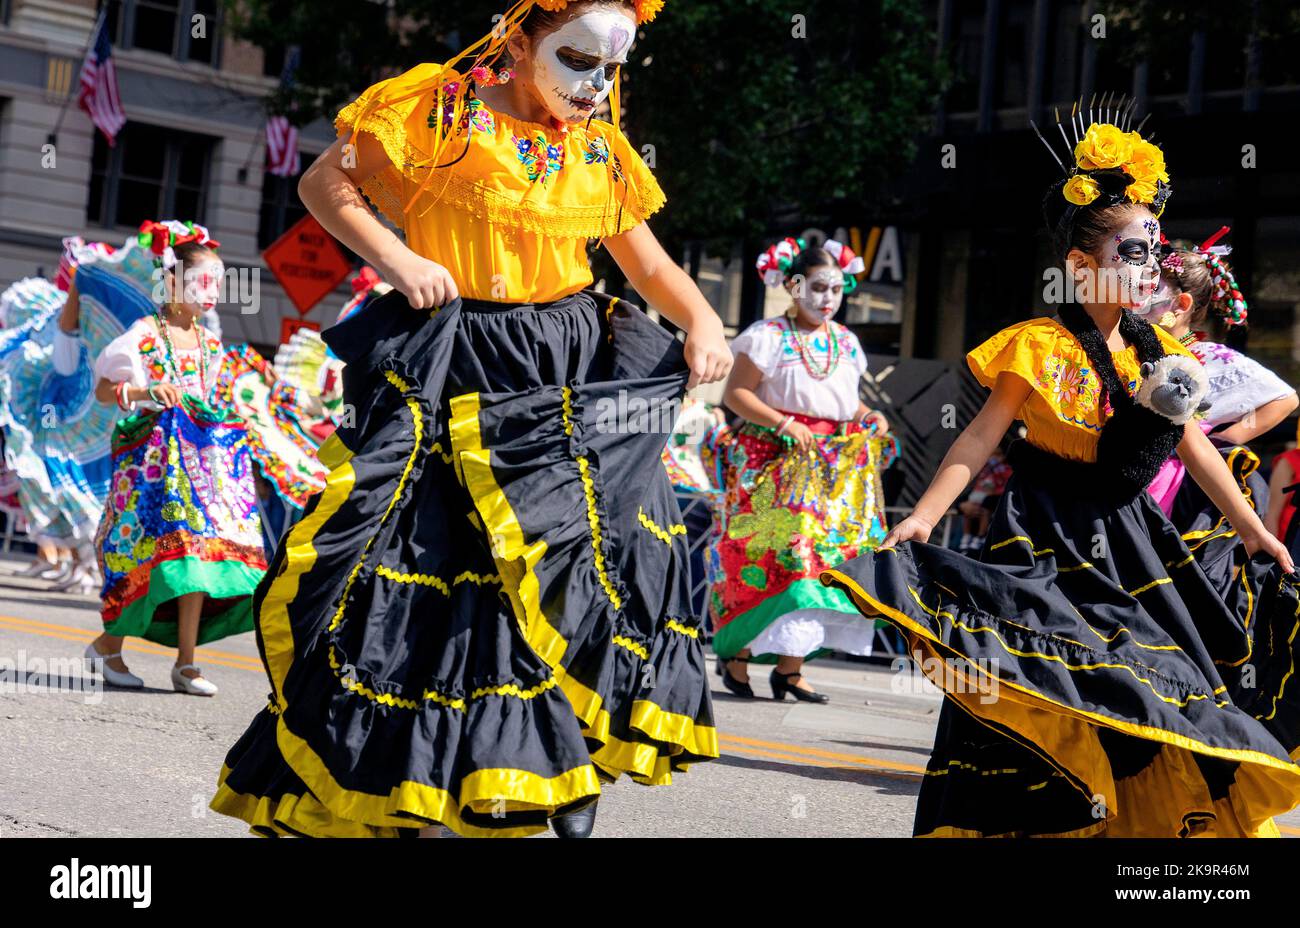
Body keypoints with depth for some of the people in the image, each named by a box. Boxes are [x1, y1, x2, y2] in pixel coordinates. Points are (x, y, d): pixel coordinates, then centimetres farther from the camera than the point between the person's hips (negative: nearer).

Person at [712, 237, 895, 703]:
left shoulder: (846, 342, 15)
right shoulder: (769, 336, -4)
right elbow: (735, 393, -8)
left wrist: (870, 418, 2)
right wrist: (785, 424, -18)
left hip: (835, 469, 6)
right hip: (775, 460, -6)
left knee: (826, 553, 0)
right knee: (769, 557, -12)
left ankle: (790, 666, 4)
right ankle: (735, 652, -1)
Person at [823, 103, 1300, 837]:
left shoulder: (1160, 354, 6)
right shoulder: (1043, 348, -11)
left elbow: (1195, 447, 13)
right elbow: (981, 438, -12)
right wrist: (925, 515, -20)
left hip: (1127, 538, 6)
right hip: (1050, 541, -6)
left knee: (1165, 677, 6)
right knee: (1058, 691, -8)